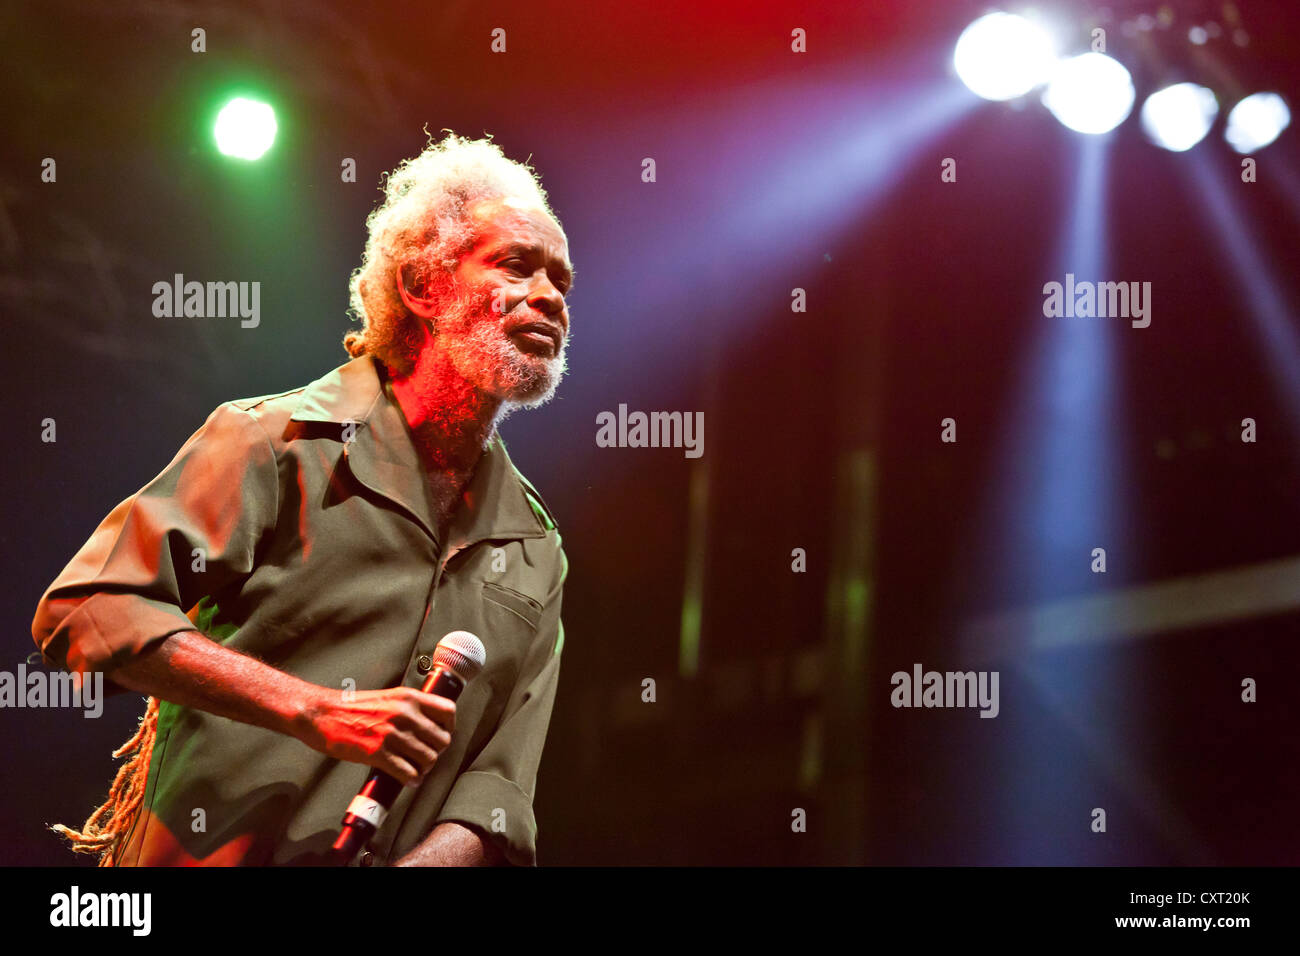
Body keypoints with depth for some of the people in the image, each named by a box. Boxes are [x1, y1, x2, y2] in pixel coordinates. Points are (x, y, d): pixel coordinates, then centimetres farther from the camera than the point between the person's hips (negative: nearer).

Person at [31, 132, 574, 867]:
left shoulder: (536, 550, 13)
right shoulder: (282, 441, -3)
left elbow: (498, 787, 8)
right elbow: (87, 611, -12)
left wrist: (427, 859, -14)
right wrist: (315, 710, -18)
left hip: (404, 856, 6)